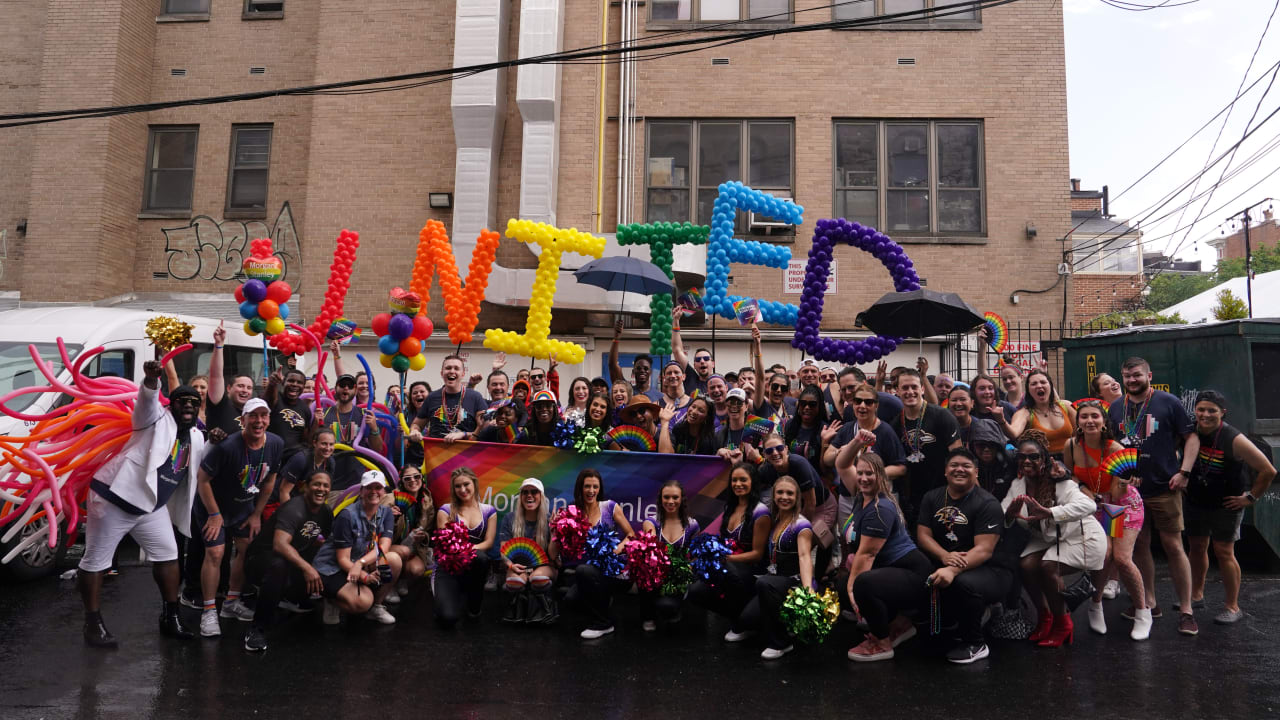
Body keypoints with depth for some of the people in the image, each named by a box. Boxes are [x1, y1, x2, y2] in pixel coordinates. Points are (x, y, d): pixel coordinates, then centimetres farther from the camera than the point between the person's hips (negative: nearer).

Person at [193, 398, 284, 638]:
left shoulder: (276, 445, -14)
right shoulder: (228, 446, -31)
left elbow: (269, 480, 2)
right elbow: (203, 479, -21)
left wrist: (257, 514, 3)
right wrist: (215, 514, -16)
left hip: (244, 506, 6)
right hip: (213, 505, -6)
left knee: (246, 549, 10)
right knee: (215, 553, -14)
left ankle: (231, 603, 27)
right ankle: (209, 612, 0)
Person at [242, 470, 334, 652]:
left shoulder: (326, 513, 3)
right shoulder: (294, 509, -21)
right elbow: (280, 544, -36)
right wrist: (306, 567, -45)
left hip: (293, 563, 8)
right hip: (262, 559, -8)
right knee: (279, 565, -39)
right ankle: (256, 630, -28)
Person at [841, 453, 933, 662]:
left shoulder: (880, 509, -20)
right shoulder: (862, 496, 5)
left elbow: (866, 554, -20)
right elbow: (842, 464, 11)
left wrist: (852, 586, -16)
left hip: (912, 575, -10)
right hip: (892, 569, 10)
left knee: (863, 583, -34)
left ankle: (882, 644, -9)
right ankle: (899, 624, 20)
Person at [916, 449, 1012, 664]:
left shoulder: (987, 503, -9)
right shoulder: (932, 498, 8)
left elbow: (984, 550, -19)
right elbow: (923, 535, 1)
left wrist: (953, 570, -35)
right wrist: (945, 557, -20)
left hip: (989, 570, -5)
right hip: (943, 564, 5)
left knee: (964, 583, -37)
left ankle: (975, 644, -10)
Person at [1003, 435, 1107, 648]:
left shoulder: (1060, 484, -25)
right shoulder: (1017, 486, -6)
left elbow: (1089, 505, -43)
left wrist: (1049, 512, -54)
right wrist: (1010, 514, -37)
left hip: (1080, 536, -6)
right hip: (1047, 538, 6)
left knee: (1048, 566, -27)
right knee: (1027, 565, -19)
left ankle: (1063, 624, -5)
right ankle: (1045, 616, 6)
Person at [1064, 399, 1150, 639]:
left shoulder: (1115, 449, -24)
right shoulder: (1071, 446, -16)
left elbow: (1116, 495, -20)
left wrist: (1124, 482, -38)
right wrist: (1085, 491, -15)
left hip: (1125, 504, -2)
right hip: (1094, 504, 2)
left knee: (1122, 558, -16)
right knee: (1105, 553, -21)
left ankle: (1143, 613, 9)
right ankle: (1095, 604, 4)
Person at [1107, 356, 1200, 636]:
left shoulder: (1168, 402, -2)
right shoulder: (1115, 409, 10)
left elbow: (1192, 437, -2)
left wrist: (1184, 471, -11)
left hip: (1164, 488, -4)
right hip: (1129, 488, 4)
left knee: (1173, 545, -2)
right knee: (1140, 546, 9)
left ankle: (1186, 610, 6)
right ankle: (1149, 603, 21)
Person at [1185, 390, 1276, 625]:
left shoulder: (1235, 440, -21)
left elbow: (1268, 470, -17)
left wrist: (1251, 497, -12)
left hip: (1225, 505, -5)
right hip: (1195, 501, 5)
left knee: (1223, 552, -3)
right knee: (1197, 547, 14)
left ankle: (1233, 607, 9)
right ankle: (1196, 595, 30)